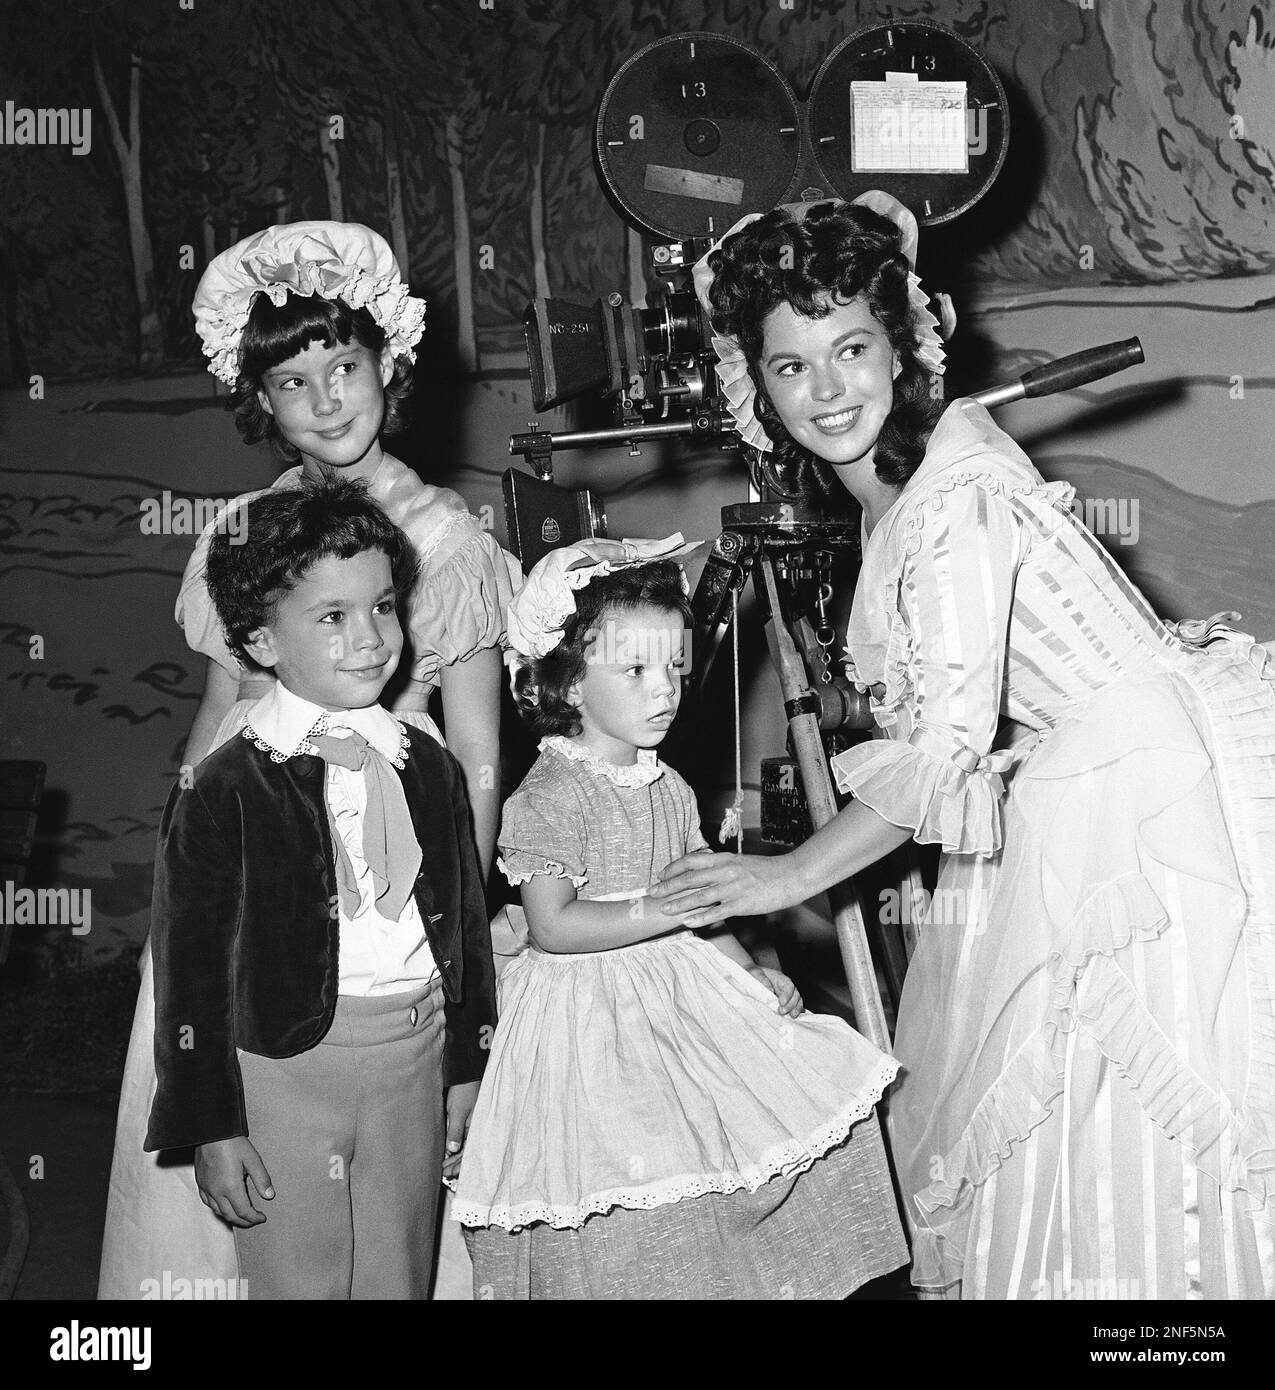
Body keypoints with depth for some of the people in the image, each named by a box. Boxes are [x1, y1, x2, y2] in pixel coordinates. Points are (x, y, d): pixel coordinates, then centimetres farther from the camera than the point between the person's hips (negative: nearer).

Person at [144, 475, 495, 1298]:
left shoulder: (429, 767, 5)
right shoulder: (225, 793, -10)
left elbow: (466, 920, 13)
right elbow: (191, 969, -9)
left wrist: (467, 1071, 13)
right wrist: (212, 1129, -9)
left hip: (415, 1060, 5)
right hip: (287, 1066, -4)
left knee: (401, 1283, 15)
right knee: (299, 1282, 4)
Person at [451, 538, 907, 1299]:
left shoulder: (668, 787, 9)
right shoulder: (549, 799, -15)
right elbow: (554, 928, -21)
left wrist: (752, 971, 4)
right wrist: (669, 911, -23)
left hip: (682, 994, 8)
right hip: (594, 1022, -8)